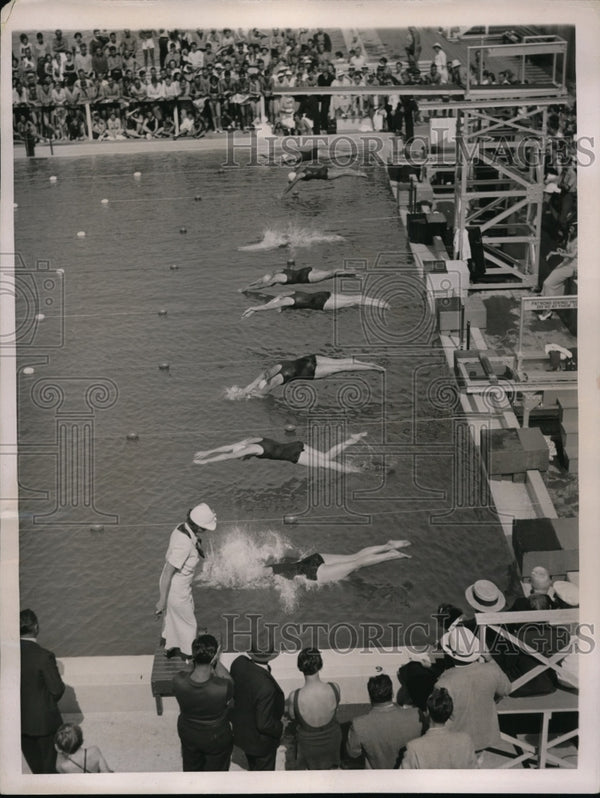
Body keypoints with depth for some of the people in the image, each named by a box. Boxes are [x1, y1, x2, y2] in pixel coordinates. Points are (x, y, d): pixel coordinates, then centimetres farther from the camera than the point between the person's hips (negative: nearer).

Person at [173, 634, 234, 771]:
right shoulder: (223, 687, -39)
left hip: (188, 735, 3)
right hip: (217, 739, -3)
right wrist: (216, 662, -20)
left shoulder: (178, 681, -31)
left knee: (190, 767, 32)